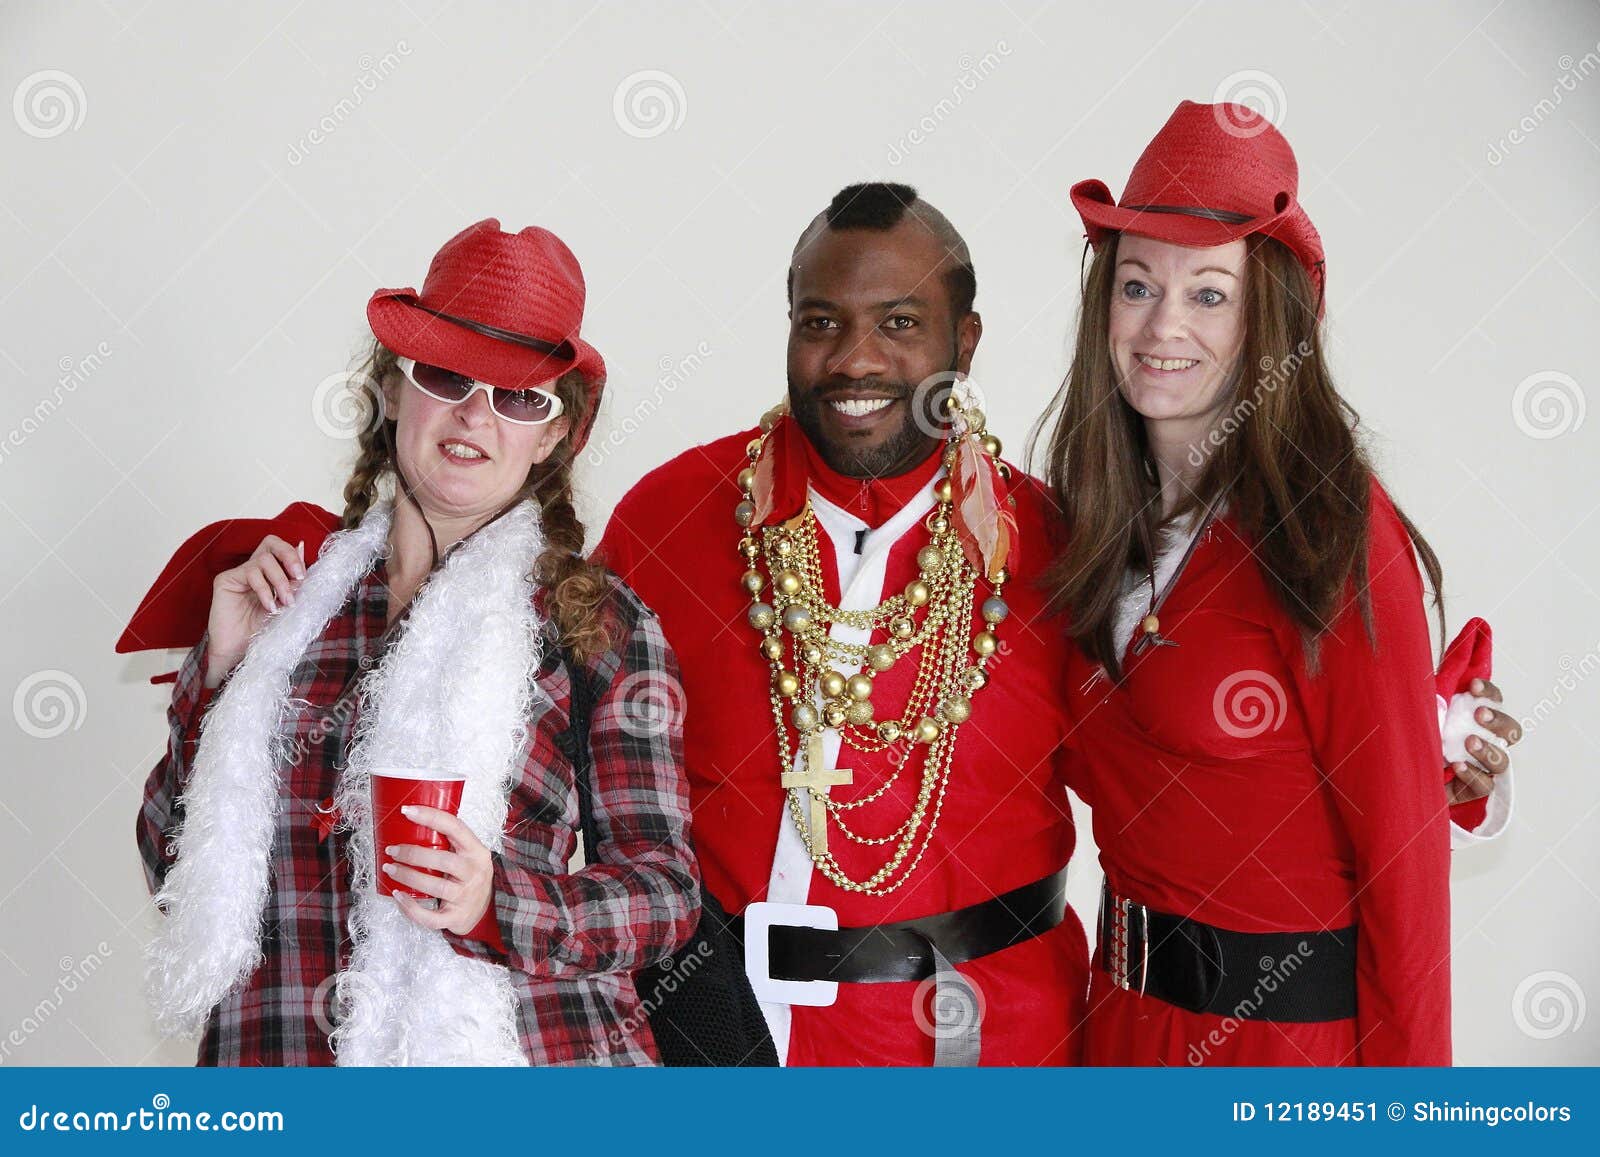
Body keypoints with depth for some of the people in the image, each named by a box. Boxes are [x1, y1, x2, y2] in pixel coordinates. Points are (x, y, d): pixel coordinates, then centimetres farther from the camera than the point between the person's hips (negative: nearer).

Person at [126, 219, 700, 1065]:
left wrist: (498, 904, -20)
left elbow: (665, 887, -4)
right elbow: (175, 868, 5)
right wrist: (223, 670, -6)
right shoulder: (285, 596, 2)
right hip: (274, 1050, 2)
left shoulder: (598, 622, -3)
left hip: (540, 1047, -2)